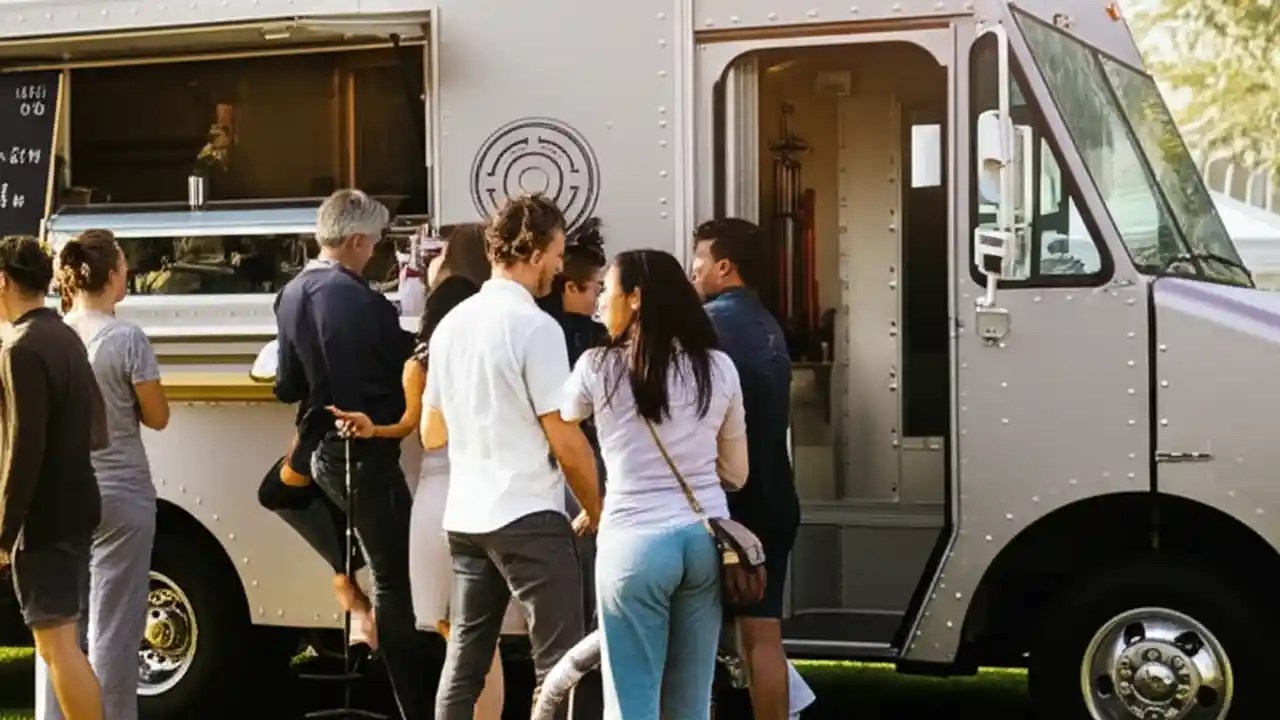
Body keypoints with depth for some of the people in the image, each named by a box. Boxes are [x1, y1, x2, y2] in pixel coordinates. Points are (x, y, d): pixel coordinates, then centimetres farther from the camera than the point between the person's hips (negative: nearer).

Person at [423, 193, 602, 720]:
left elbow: (431, 433, 17)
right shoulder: (535, 326, -12)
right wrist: (594, 509, 1)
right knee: (559, 661, -4)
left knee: (464, 654, 12)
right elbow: (565, 439, -13)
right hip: (528, 517, -8)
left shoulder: (451, 324, 10)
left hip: (464, 515, 8)